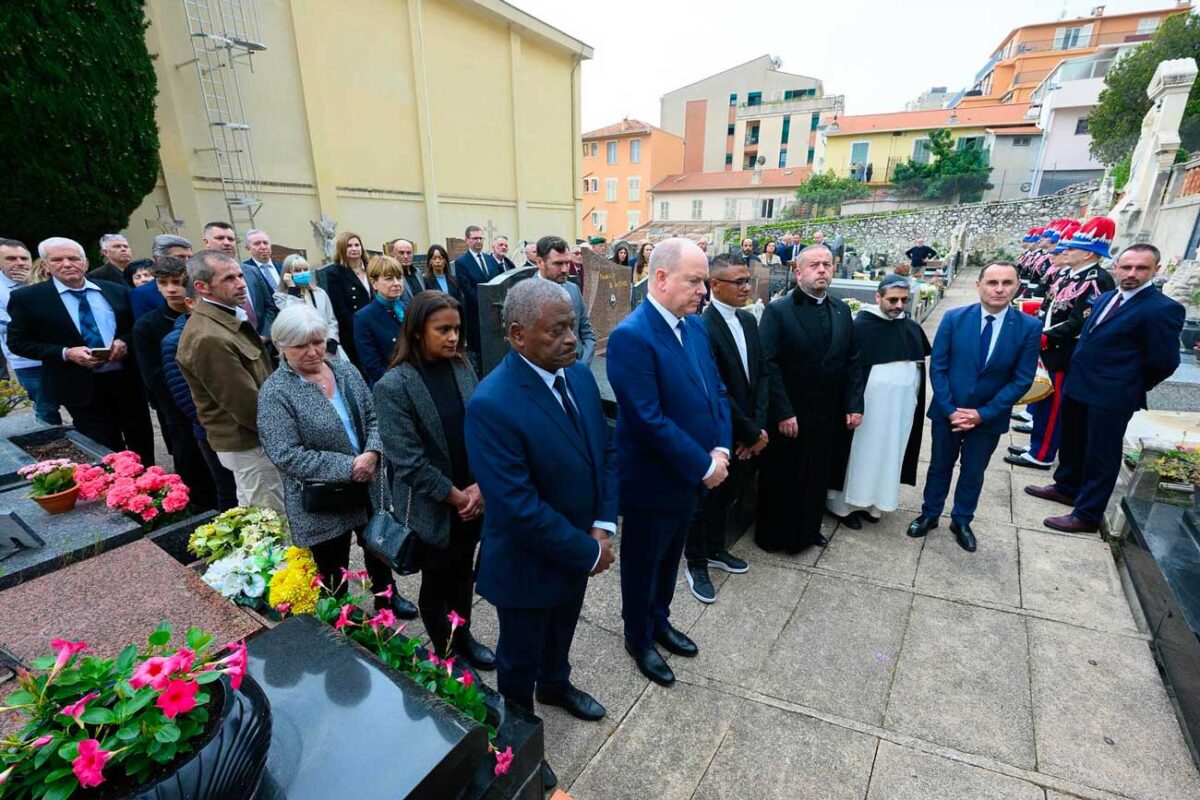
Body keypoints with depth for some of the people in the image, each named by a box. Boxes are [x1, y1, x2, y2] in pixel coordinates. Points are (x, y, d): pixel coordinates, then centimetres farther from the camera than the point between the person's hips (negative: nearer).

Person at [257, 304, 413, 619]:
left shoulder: (345, 369, 0)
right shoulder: (275, 393, -16)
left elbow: (373, 418, 2)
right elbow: (286, 456, -22)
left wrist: (372, 453, -17)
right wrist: (348, 467, -23)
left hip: (370, 486, 6)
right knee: (332, 573, 14)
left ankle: (386, 596, 51)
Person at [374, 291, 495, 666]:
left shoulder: (462, 368, -3)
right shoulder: (393, 386, -18)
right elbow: (408, 461, -18)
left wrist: (479, 486, -10)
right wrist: (456, 495, -14)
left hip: (473, 498, 4)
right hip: (432, 507, -4)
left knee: (464, 574, 21)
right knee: (436, 583, 17)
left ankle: (463, 638, 45)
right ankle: (445, 655, 39)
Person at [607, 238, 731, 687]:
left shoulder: (694, 325, 2)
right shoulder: (631, 336, -24)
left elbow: (716, 390, 6)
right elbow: (649, 420, -27)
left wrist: (721, 450, -7)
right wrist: (703, 466, -19)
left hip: (692, 475, 7)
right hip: (652, 481, -7)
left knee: (669, 557, 26)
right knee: (642, 563, 17)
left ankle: (659, 620, 50)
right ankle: (638, 638, 41)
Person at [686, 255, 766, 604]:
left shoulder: (748, 320, 5)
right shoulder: (702, 327, -22)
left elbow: (761, 374, 5)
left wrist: (757, 427, -5)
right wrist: (751, 434, -15)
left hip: (746, 433, 7)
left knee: (726, 494, 23)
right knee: (705, 499, 11)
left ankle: (715, 549, 44)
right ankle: (696, 564, 32)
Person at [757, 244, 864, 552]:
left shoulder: (842, 310, 7)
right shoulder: (778, 310, -12)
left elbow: (852, 361, 8)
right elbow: (769, 365, -17)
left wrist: (854, 404, 1)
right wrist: (783, 412, -19)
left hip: (826, 413, 6)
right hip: (788, 415, -5)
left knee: (817, 475, 18)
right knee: (780, 477, 9)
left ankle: (808, 529, 38)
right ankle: (773, 534, 28)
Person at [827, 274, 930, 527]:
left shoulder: (913, 328, 4)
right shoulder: (861, 326, -13)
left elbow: (921, 365, 15)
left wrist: (914, 400, 12)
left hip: (901, 407, 6)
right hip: (868, 406, -6)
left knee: (887, 454, 14)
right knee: (860, 453, 4)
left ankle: (872, 501, 29)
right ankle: (845, 504, 18)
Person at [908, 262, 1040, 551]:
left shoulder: (1029, 327, -9)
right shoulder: (954, 318, -10)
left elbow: (1022, 380, -8)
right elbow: (937, 367, -9)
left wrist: (983, 413, -15)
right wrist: (950, 410, -14)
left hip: (989, 417, 0)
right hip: (947, 412, 0)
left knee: (973, 472, 16)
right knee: (940, 466, 16)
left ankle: (961, 521, 36)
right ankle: (930, 514, 34)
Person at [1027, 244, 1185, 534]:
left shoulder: (1163, 308, -16)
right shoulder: (1105, 298, 8)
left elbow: (1164, 362, -13)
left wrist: (1132, 387, 0)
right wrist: (1077, 376, 12)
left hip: (1111, 396, -8)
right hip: (1078, 386, 8)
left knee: (1101, 455, 5)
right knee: (1072, 442, 23)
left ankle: (1087, 515, 17)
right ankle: (1066, 486, 43)